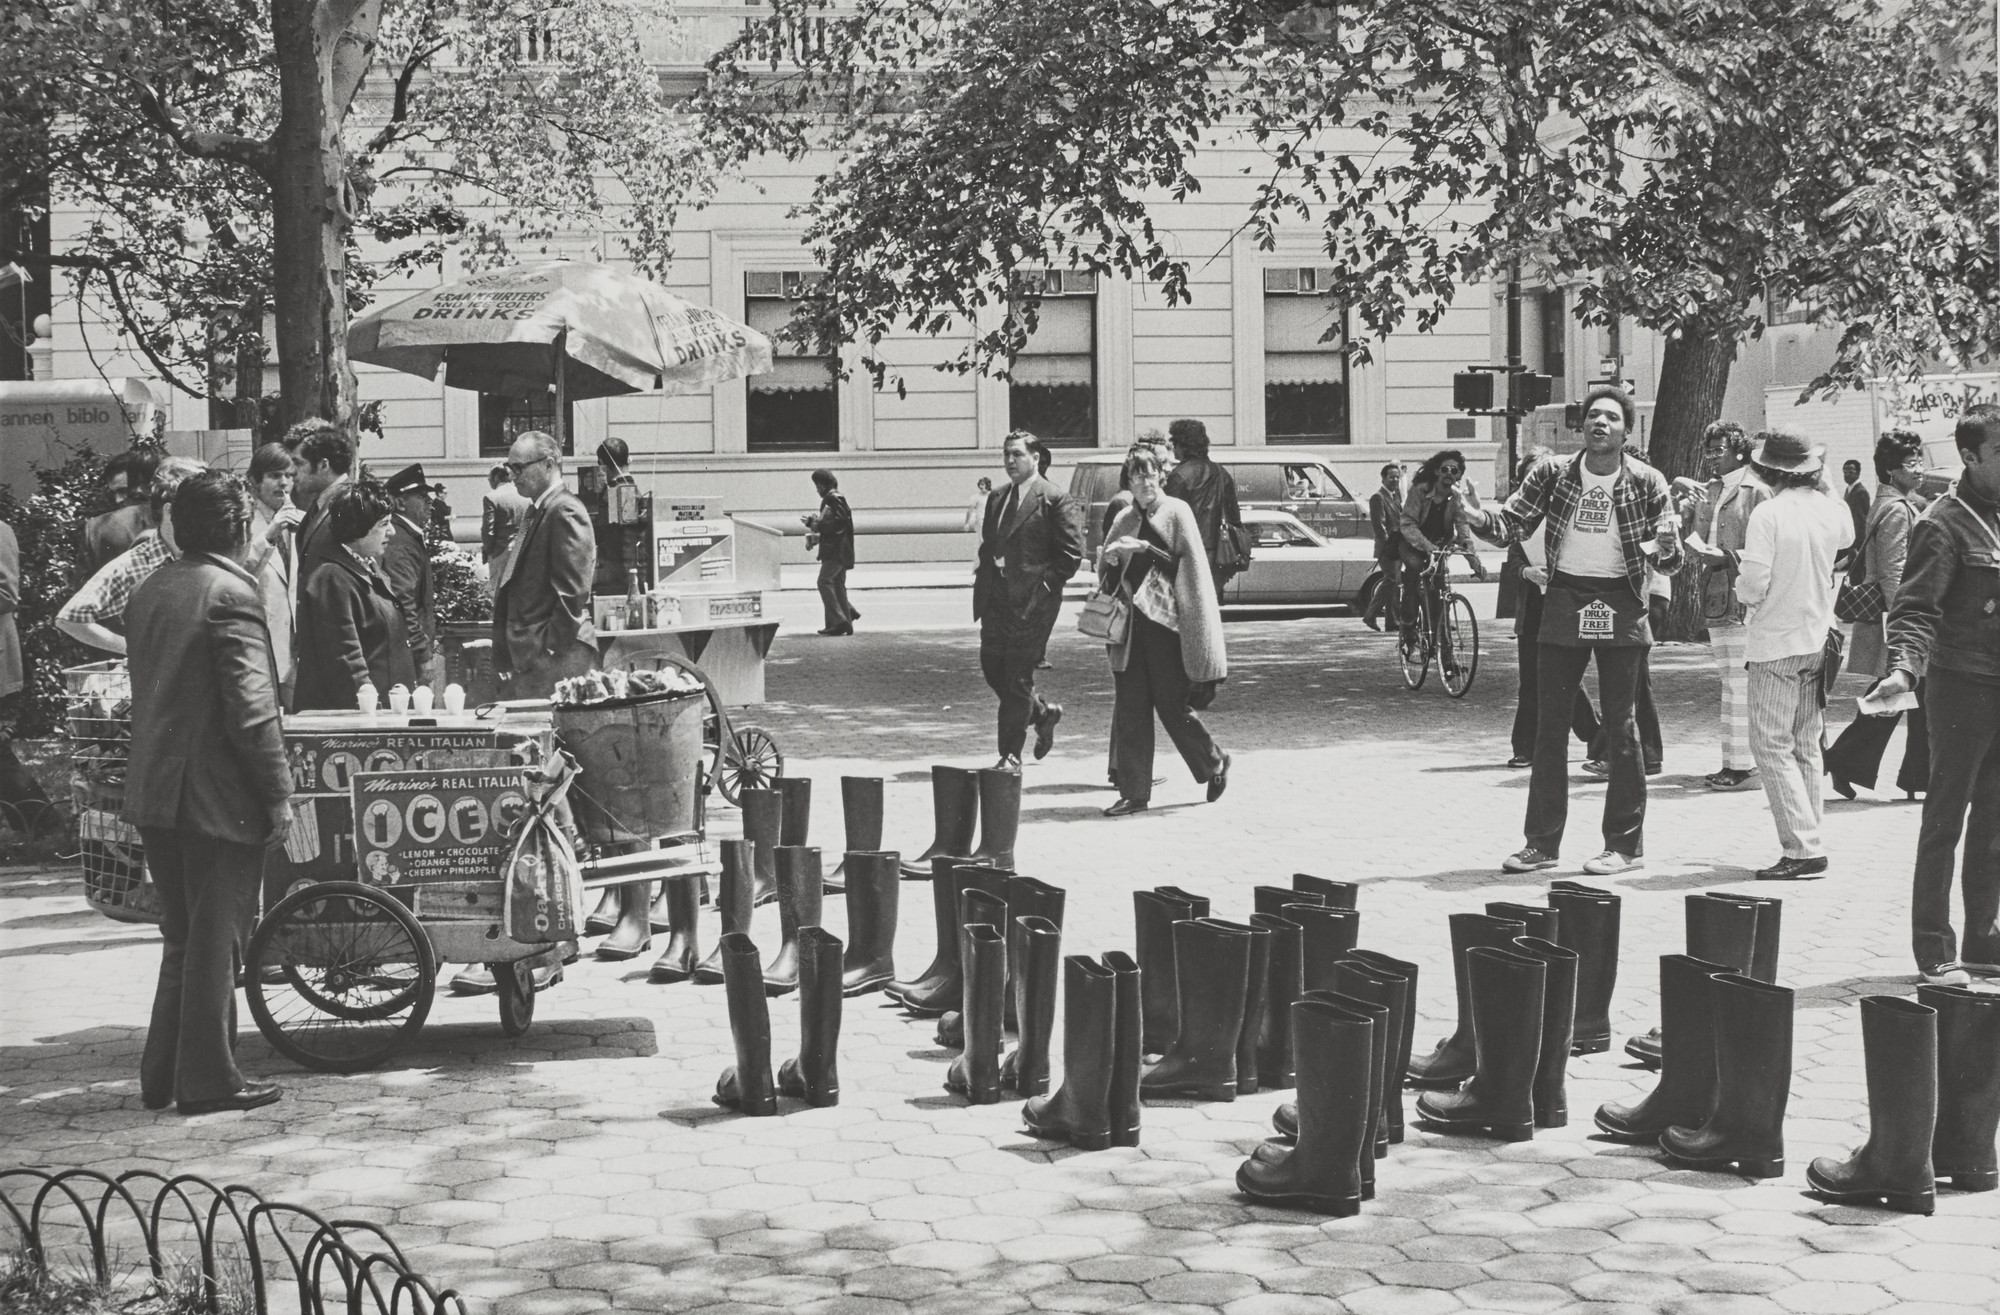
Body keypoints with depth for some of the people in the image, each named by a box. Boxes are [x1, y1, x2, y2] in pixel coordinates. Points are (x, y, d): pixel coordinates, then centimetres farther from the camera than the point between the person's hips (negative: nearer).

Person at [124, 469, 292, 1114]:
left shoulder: (149, 590, 11)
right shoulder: (231, 592, -14)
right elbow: (251, 706, -19)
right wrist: (278, 792, -14)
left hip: (153, 794, 8)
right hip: (219, 796, -8)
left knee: (182, 936, 17)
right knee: (215, 938, 1)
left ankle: (162, 1074, 21)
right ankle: (209, 1079, 5)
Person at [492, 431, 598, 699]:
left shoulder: (565, 511, -12)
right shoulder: (536, 511, 19)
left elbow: (572, 590, -18)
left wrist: (553, 648, -18)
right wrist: (504, 652, 16)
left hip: (556, 657, -9)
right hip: (526, 657, 9)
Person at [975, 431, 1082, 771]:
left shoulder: (1055, 500, -7)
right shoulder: (997, 498, 15)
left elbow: (1071, 554, -10)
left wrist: (1043, 586, -14)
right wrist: (986, 572, 7)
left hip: (1032, 601, -7)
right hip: (996, 599, 7)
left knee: (1017, 676, -3)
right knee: (992, 669, 9)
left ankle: (1011, 756, 5)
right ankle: (1043, 711, 34)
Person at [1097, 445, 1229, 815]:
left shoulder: (1176, 511, -2)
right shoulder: (1125, 520, 13)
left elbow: (1191, 564, -10)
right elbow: (1104, 574, 16)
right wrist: (1111, 554, -5)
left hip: (1166, 622, -5)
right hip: (1131, 624, 5)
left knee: (1171, 705, -1)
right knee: (1130, 708, 2)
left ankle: (1214, 764, 23)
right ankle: (1134, 792, 7)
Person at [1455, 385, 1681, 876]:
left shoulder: (1646, 482, -2)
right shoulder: (1553, 474, 3)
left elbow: (1671, 554, 0)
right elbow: (1512, 523, 0)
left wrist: (1661, 548, -24)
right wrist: (1475, 517, -20)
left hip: (1620, 605, -2)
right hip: (1564, 602, 3)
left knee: (1620, 728, 2)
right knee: (1549, 727, 5)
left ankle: (1625, 844, 10)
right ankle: (1542, 842, 13)